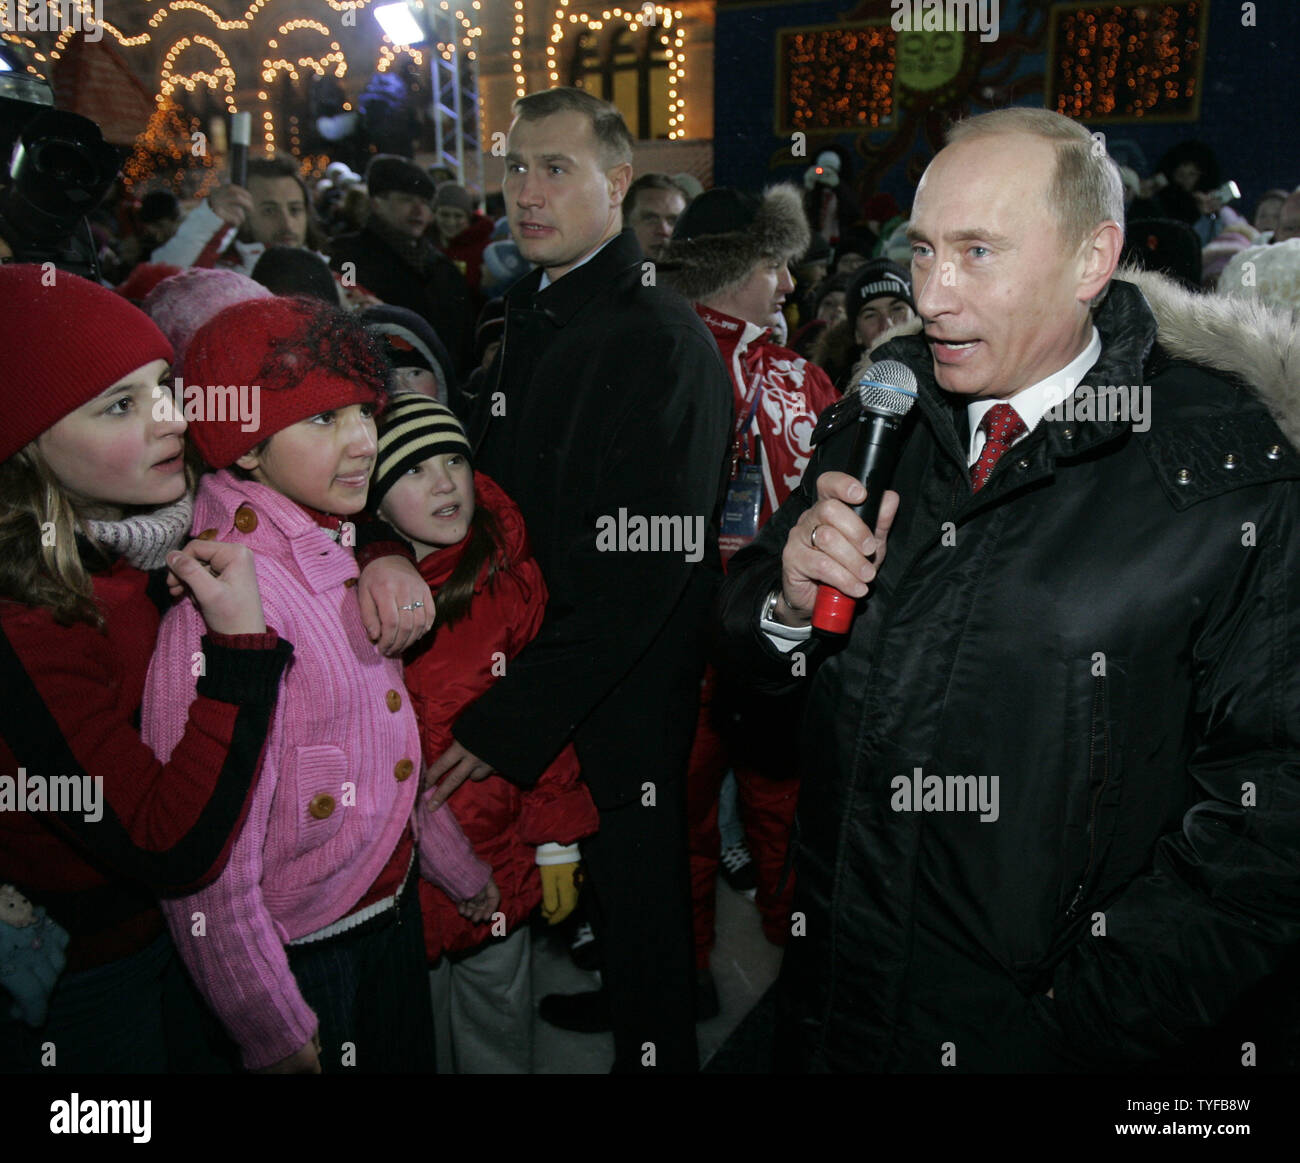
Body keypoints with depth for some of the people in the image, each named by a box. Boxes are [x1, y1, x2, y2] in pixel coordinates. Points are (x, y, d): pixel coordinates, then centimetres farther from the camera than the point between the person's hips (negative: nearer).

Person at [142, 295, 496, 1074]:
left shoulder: (336, 557, -1)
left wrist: (461, 866, 16)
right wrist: (274, 1031, -16)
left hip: (395, 912, 8)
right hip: (306, 959, -7)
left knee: (412, 1058, 24)